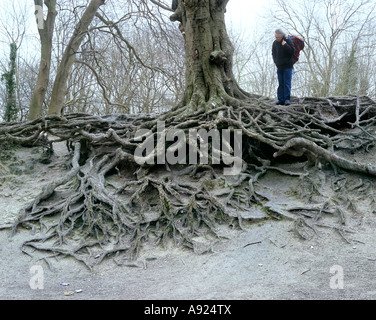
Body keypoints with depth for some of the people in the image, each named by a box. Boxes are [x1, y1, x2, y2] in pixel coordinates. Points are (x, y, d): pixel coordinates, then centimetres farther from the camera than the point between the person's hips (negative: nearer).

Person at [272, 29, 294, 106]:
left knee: (287, 83, -8)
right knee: (280, 84, 5)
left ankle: (287, 100, -8)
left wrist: (285, 45, -22)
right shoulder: (275, 43, 7)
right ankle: (281, 100, 7)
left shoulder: (288, 41, -7)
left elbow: (292, 51, -16)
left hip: (287, 66, -5)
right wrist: (276, 62, 7)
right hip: (279, 67, 5)